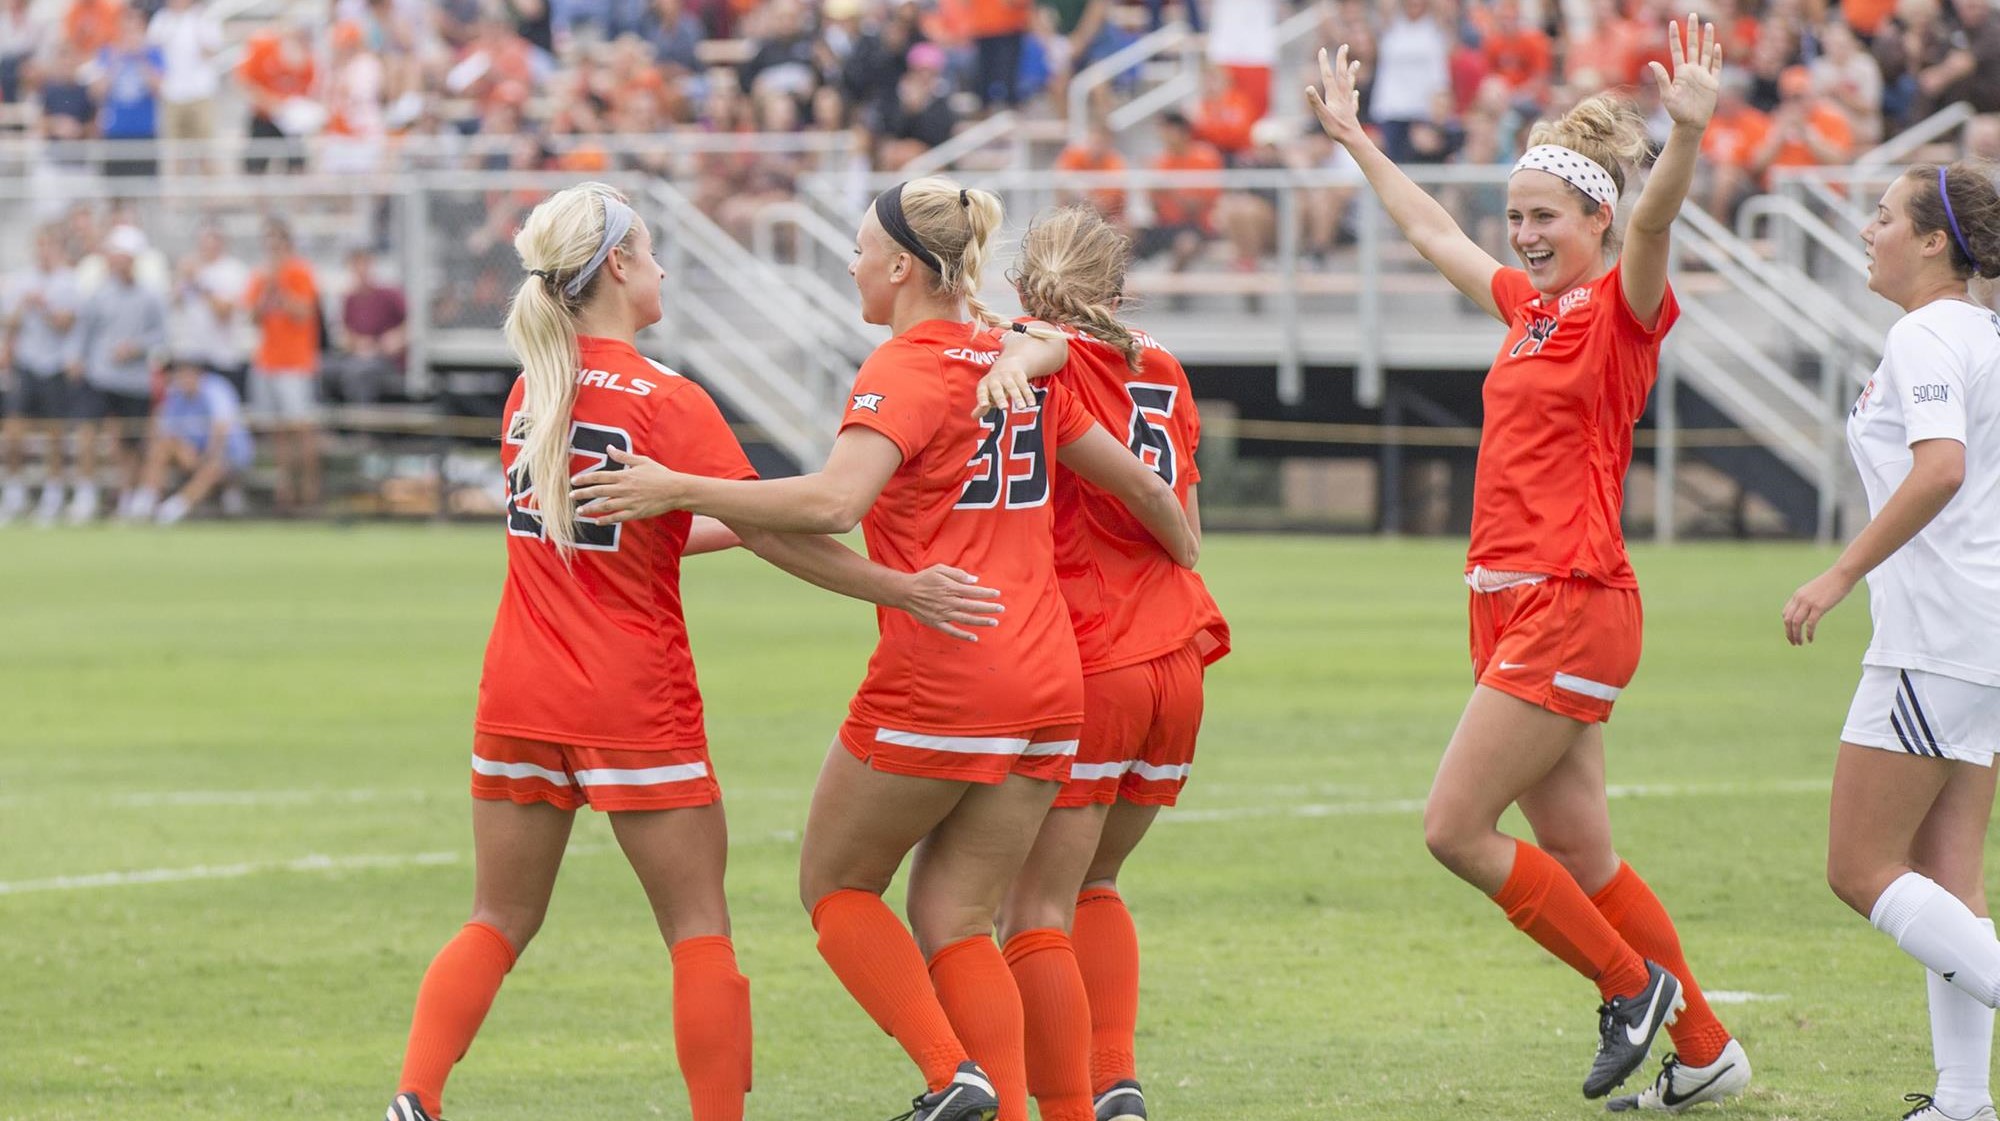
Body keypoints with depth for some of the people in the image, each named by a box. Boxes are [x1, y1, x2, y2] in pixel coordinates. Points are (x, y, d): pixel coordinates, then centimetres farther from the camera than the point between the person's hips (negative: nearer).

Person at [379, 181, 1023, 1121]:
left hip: (520, 694, 6)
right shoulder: (665, 400, -11)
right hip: (635, 707, -6)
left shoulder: (531, 388, 8)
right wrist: (902, 590, -14)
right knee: (698, 930, 3)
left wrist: (735, 525, 20)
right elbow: (770, 532, -16)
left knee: (499, 924, 11)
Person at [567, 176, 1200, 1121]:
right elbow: (1141, 488, 20)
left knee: (835, 884, 10)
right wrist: (1190, 571, 37)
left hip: (933, 683, -7)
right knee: (954, 921, 10)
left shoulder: (904, 369, -9)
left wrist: (679, 492, -23)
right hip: (1046, 686, 7)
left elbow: (834, 501, -26)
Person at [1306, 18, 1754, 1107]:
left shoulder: (1624, 310, -7)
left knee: (1454, 829, -9)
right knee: (1576, 854, 9)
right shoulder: (1528, 304, 15)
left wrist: (1688, 131, -46)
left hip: (1570, 606, -9)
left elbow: (1651, 222, -28)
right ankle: (1704, 1052, 16)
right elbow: (1432, 230, 31)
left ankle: (1635, 983, 4)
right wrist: (1354, 139, 40)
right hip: (1508, 603, 9)